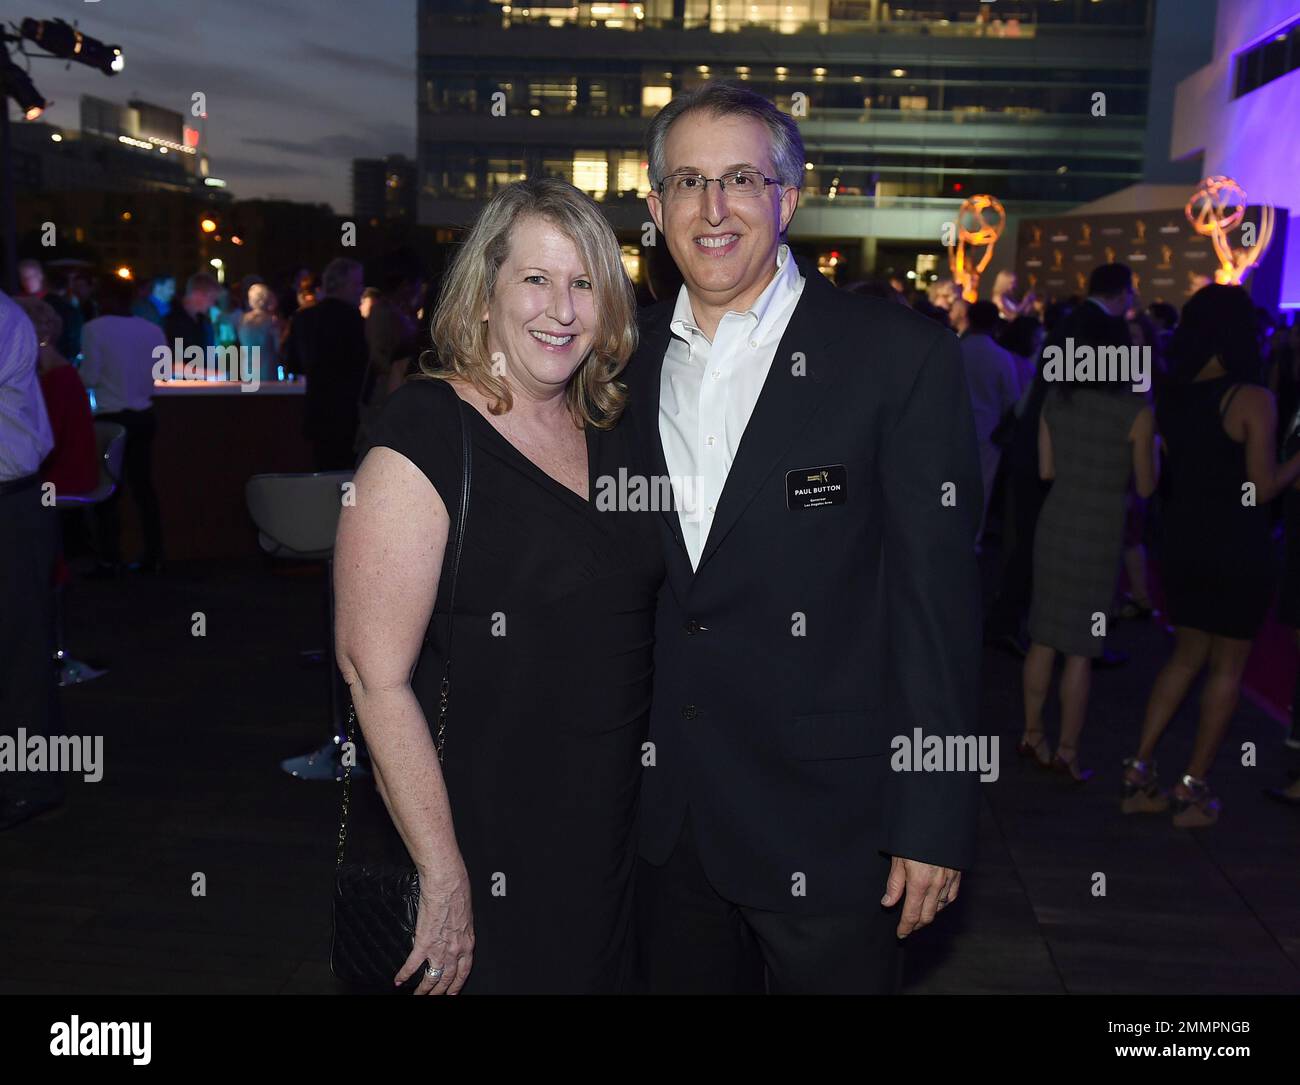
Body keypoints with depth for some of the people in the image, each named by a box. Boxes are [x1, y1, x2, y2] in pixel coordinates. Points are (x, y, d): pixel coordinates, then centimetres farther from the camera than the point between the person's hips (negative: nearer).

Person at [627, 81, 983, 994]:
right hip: (667, 820, 5)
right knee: (681, 977, 21)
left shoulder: (902, 355, -11)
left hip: (827, 826, -4)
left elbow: (939, 601, -12)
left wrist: (935, 820, -12)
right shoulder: (631, 361, 4)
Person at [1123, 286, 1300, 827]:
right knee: (1227, 666, 7)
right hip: (1237, 549, -6)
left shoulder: (1171, 395, 2)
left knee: (1186, 656, 17)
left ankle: (1139, 771, 15)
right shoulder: (1253, 398, -15)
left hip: (1183, 540, 6)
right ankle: (1193, 789, 12)